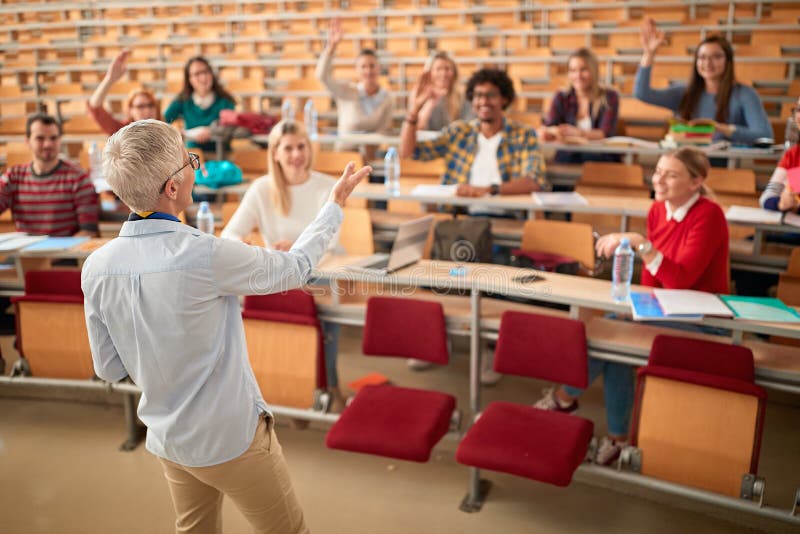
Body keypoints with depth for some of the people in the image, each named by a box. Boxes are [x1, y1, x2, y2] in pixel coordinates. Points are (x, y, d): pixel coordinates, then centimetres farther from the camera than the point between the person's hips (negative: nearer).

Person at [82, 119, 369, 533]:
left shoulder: (96, 267, -10)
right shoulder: (207, 257, -27)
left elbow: (110, 368, 1)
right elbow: (296, 267, -10)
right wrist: (336, 204, 4)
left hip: (167, 439, 6)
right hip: (230, 436, -6)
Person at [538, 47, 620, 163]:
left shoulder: (609, 97, 2)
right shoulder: (561, 98, 9)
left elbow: (605, 133, -12)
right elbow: (543, 132, -3)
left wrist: (577, 132, -31)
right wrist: (555, 131, -29)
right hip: (567, 159, 2)